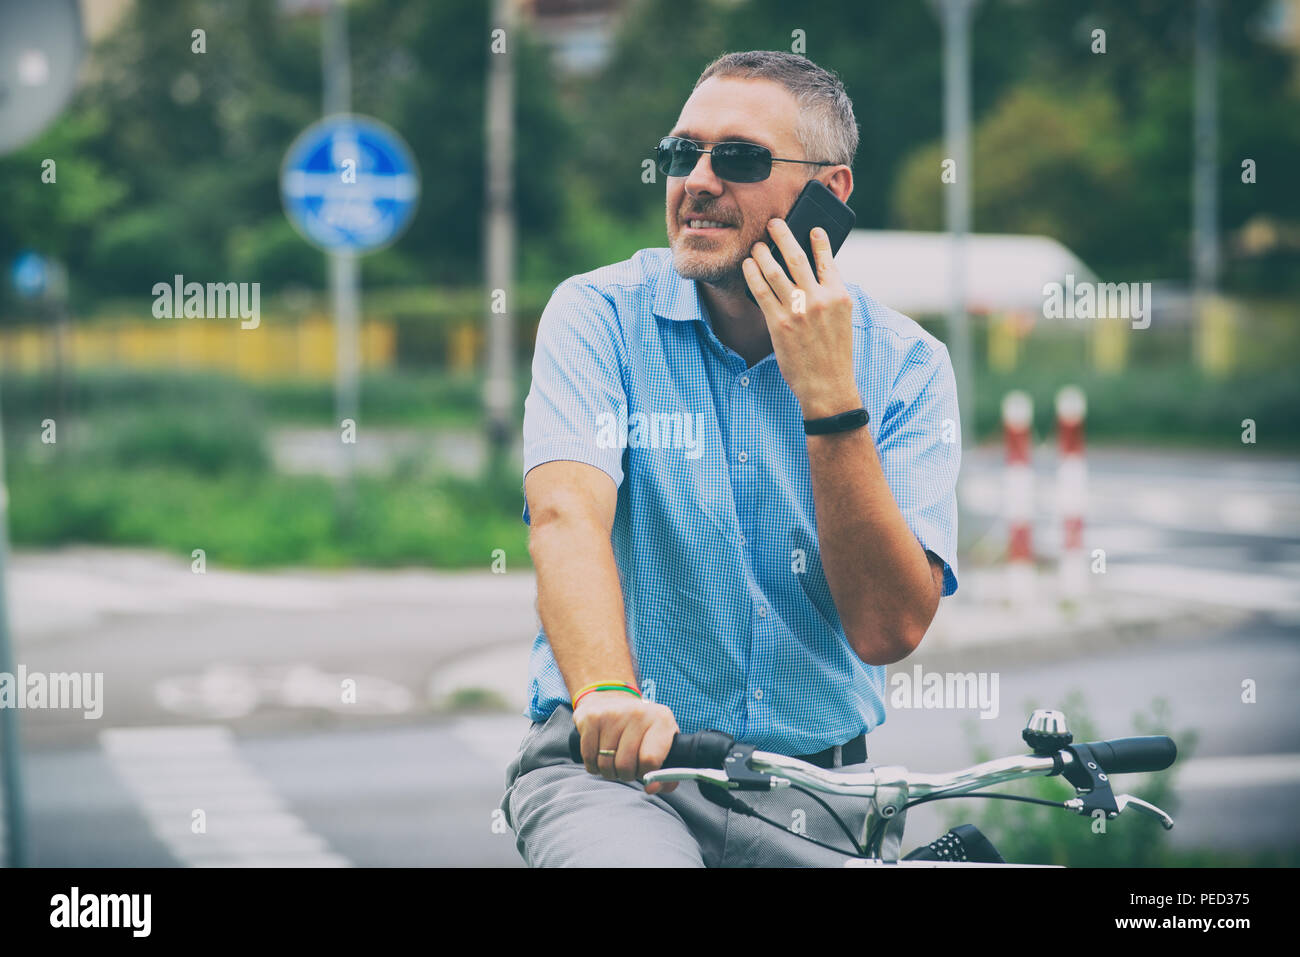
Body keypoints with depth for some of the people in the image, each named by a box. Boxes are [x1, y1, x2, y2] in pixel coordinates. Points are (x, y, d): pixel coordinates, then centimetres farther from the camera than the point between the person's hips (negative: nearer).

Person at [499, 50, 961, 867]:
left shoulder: (904, 363, 0)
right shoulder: (601, 316, -2)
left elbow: (888, 629, -10)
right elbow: (566, 516, -20)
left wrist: (829, 400, -18)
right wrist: (608, 694, -39)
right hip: (614, 766, -4)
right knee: (630, 859, -35)